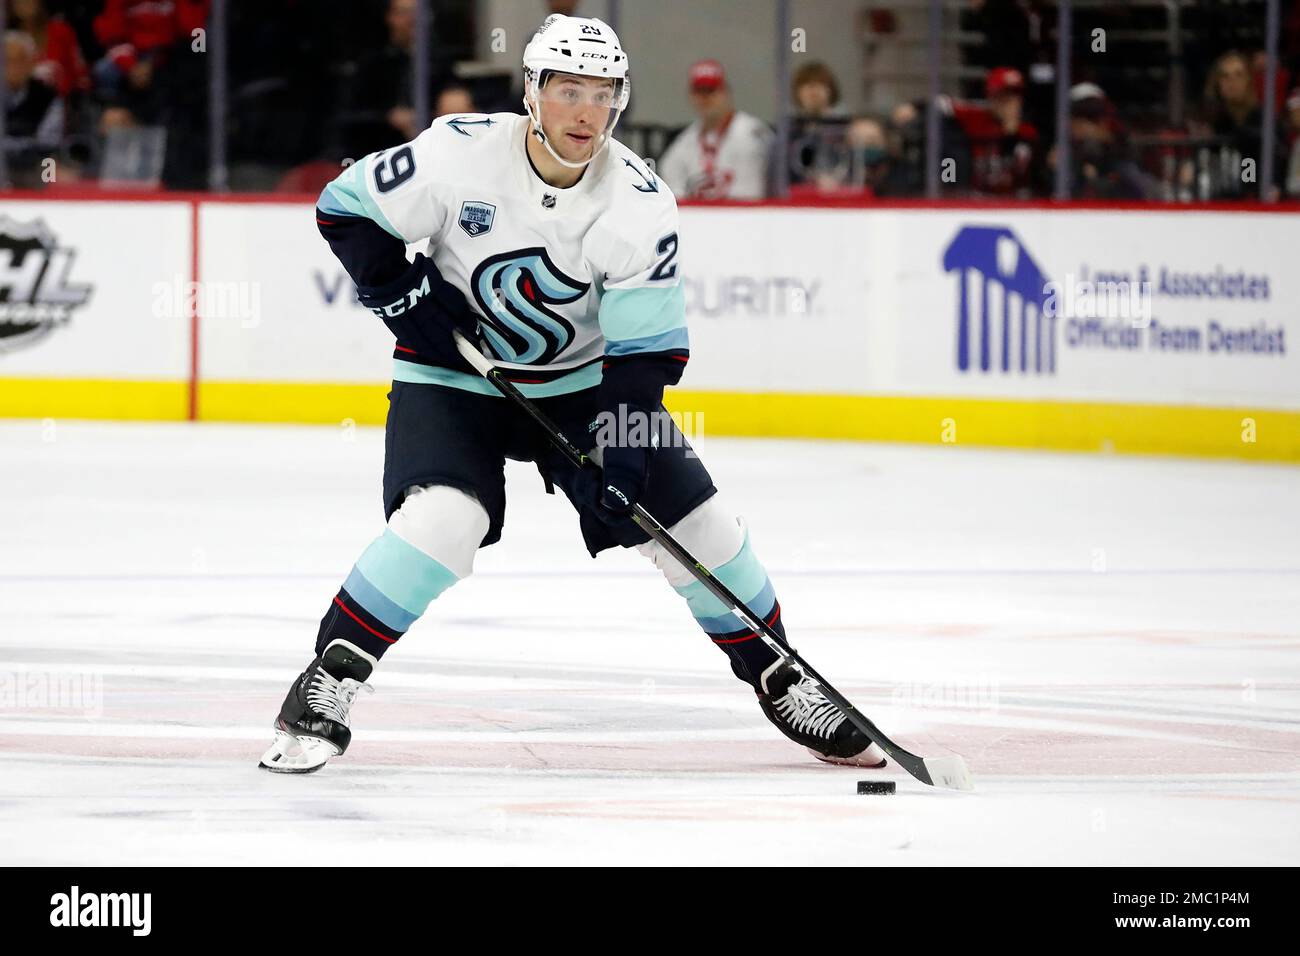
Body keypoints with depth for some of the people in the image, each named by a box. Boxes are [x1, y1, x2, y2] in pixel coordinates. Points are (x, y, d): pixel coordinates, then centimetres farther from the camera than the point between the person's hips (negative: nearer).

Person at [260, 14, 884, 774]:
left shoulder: (640, 203, -17)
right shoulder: (458, 154, -22)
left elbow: (647, 346, -15)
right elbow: (347, 209, -9)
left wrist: (625, 445, -25)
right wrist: (403, 295, -18)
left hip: (581, 378, 3)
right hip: (452, 376, -2)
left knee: (693, 518, -3)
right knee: (443, 518, -28)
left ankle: (779, 680, 17)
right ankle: (328, 682, -16)